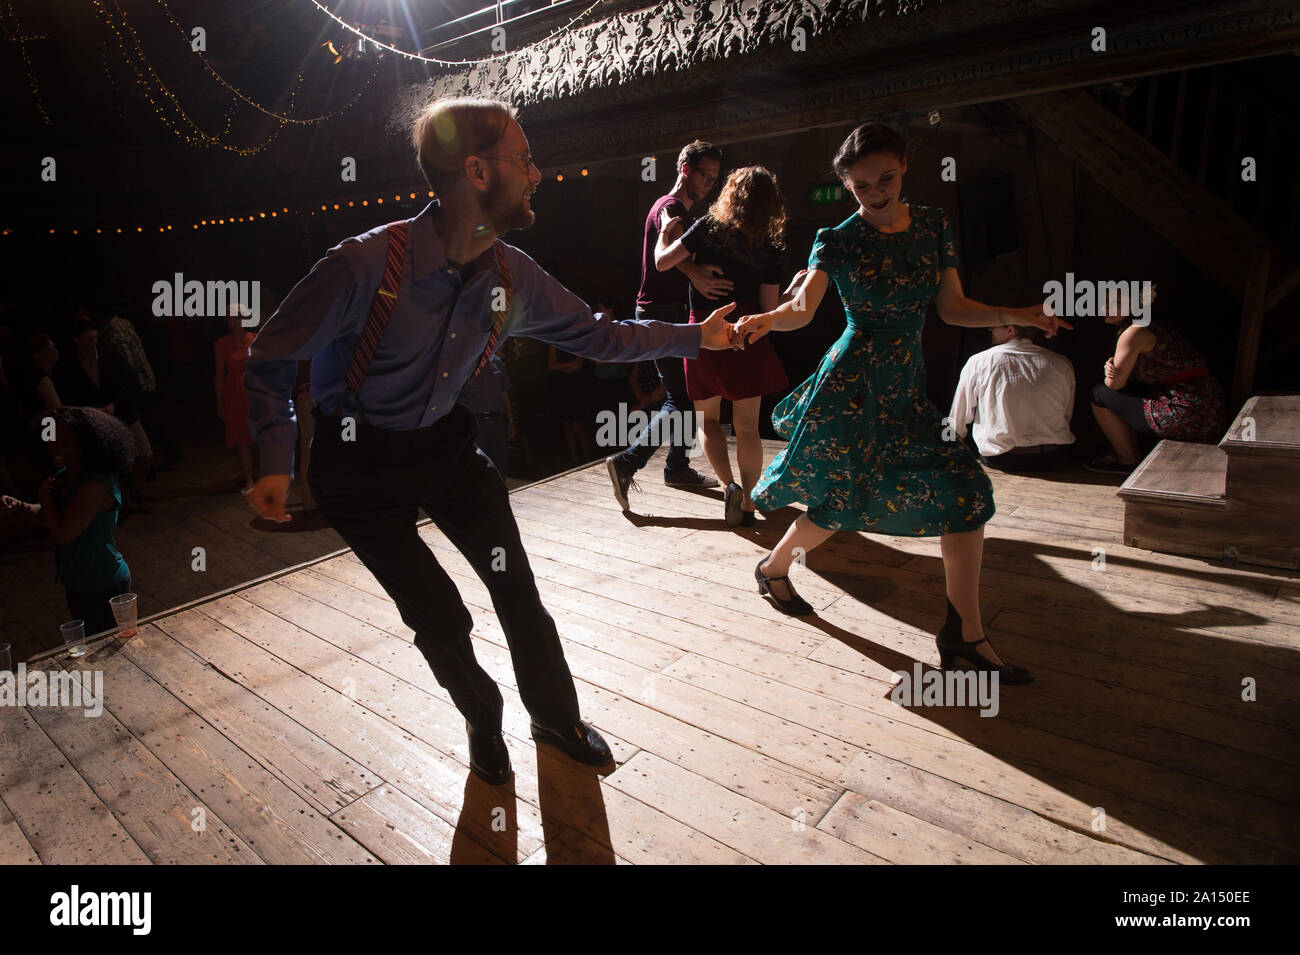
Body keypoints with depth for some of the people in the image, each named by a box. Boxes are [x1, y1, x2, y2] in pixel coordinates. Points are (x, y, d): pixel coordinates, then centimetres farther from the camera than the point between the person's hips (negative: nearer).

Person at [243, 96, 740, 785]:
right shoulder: (366, 264, -27)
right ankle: (483, 724, 29)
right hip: (360, 463, -4)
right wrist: (276, 463, -22)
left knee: (516, 587, 4)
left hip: (443, 442, 5)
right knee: (439, 618, -4)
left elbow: (595, 335, 5)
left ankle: (555, 718, 30)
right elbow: (271, 359, -14)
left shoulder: (512, 275, -10)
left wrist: (696, 336, 6)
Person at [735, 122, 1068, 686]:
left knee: (964, 489, -3)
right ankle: (774, 567, 33)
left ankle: (965, 633, 7)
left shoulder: (933, 225, 7)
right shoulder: (839, 240, -6)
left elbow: (952, 307, 10)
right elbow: (803, 307, -19)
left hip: (905, 385, 5)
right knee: (843, 501, 2)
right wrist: (764, 320, -39)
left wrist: (1011, 316, -4)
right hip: (852, 384, -5)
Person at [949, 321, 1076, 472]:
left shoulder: (978, 362, -4)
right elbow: (1066, 417, 15)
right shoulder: (1063, 364, 3)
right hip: (1054, 459, 3)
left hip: (999, 460, -3)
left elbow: (958, 421, 4)